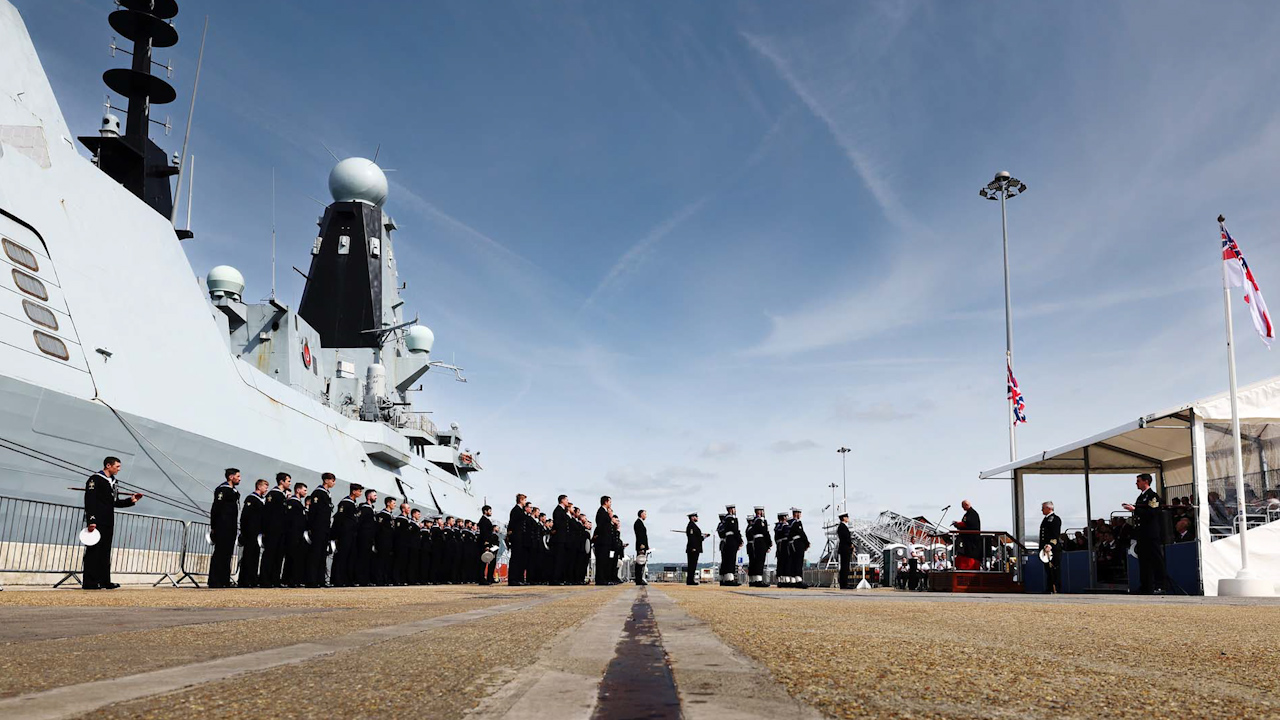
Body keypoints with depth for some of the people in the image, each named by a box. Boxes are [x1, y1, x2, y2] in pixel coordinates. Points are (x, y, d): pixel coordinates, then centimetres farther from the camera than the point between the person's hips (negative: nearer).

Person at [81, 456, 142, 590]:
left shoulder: (112, 482, 19)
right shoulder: (95, 479, -8)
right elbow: (90, 501, -16)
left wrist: (131, 500, 8)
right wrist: (91, 520, -22)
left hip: (108, 523, 9)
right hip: (97, 522, -9)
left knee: (105, 552, 11)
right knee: (93, 551, -6)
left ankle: (104, 581, 15)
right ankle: (89, 583, -3)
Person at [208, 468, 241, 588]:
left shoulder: (234, 492, 19)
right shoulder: (222, 490, -8)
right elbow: (215, 509, -12)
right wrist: (213, 527, -14)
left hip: (230, 529, 9)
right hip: (222, 529, -9)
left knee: (227, 554, 9)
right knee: (219, 554, -8)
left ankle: (225, 581, 11)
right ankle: (214, 582, -6)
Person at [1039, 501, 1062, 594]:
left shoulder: (1055, 519, -8)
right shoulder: (1046, 519, 21)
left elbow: (1055, 534, -18)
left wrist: (1050, 545, -27)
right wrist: (1042, 546, 19)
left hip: (1054, 548, -10)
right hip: (1046, 548, 10)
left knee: (1055, 570, -7)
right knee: (1048, 569, 9)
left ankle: (1056, 589, -6)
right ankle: (1049, 589, 12)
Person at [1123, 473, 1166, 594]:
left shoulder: (1153, 496, -9)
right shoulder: (1141, 496, 18)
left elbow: (1151, 513, -20)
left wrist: (1134, 509, -21)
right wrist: (1131, 507, 5)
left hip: (1152, 534, -9)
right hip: (1142, 533, 9)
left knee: (1156, 559, -4)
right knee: (1143, 560, 10)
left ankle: (1160, 585, 0)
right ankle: (1146, 587, 14)